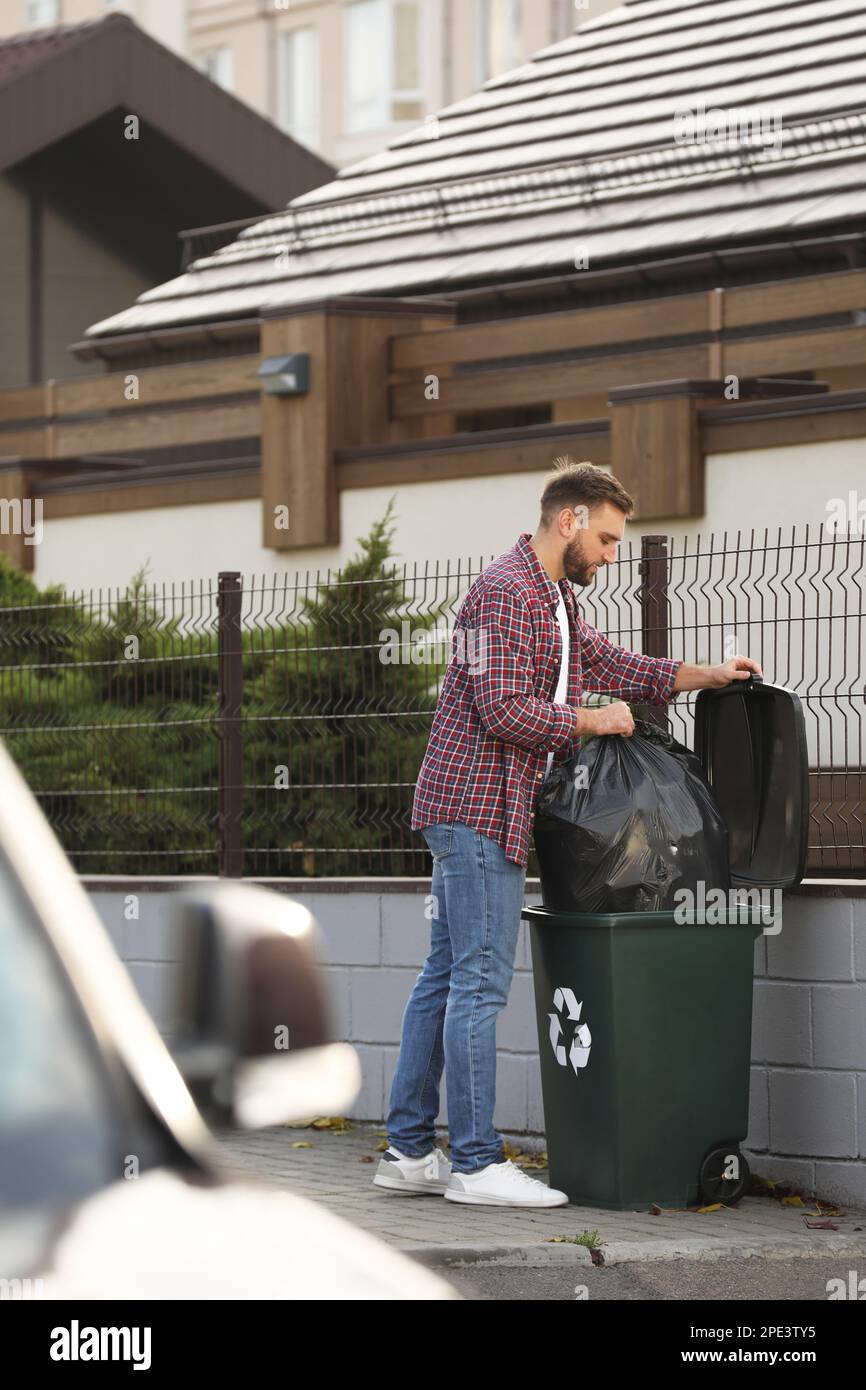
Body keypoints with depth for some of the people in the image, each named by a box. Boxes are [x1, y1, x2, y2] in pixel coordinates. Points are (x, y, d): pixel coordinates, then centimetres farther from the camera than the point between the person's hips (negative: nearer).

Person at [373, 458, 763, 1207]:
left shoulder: (555, 599, 19)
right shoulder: (508, 592, -15)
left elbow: (613, 665, 27)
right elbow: (506, 713, -21)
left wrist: (709, 675, 19)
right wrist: (594, 721, -10)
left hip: (467, 811, 11)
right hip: (479, 808, -11)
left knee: (445, 978, 11)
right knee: (479, 983, -9)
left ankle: (409, 1150, 14)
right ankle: (476, 1161, -7)